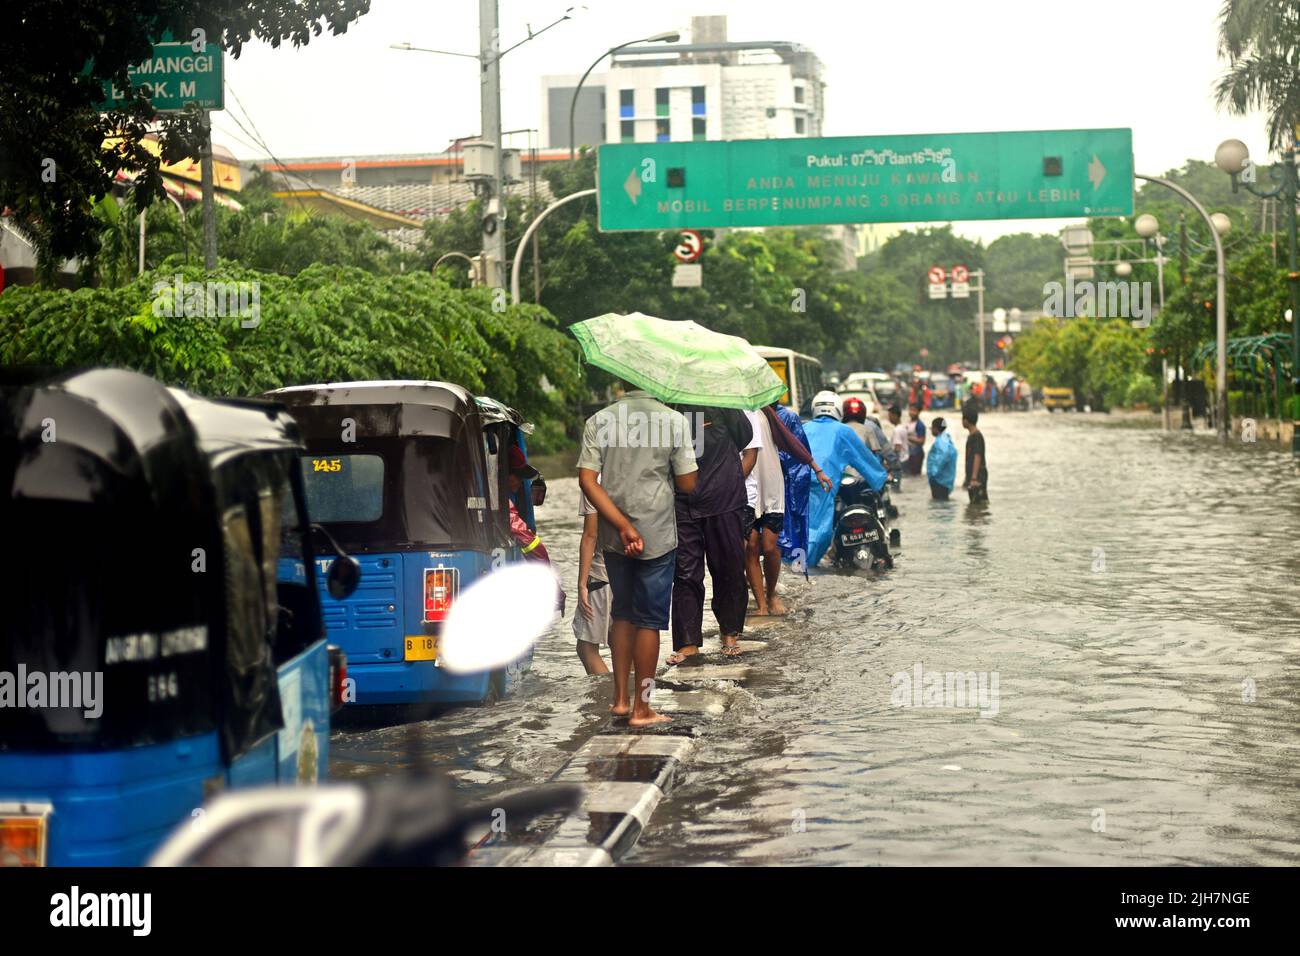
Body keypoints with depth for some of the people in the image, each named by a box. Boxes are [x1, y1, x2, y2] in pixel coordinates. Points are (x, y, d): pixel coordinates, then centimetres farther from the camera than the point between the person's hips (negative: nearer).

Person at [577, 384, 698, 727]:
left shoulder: (598, 421, 0)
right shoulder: (673, 421, -8)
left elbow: (587, 480, -8)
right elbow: (687, 484, -7)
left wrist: (623, 525, -11)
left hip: (613, 536, 3)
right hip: (657, 536, -3)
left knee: (622, 614, 19)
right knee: (649, 620, 4)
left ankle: (620, 698, 19)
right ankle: (642, 709, 7)